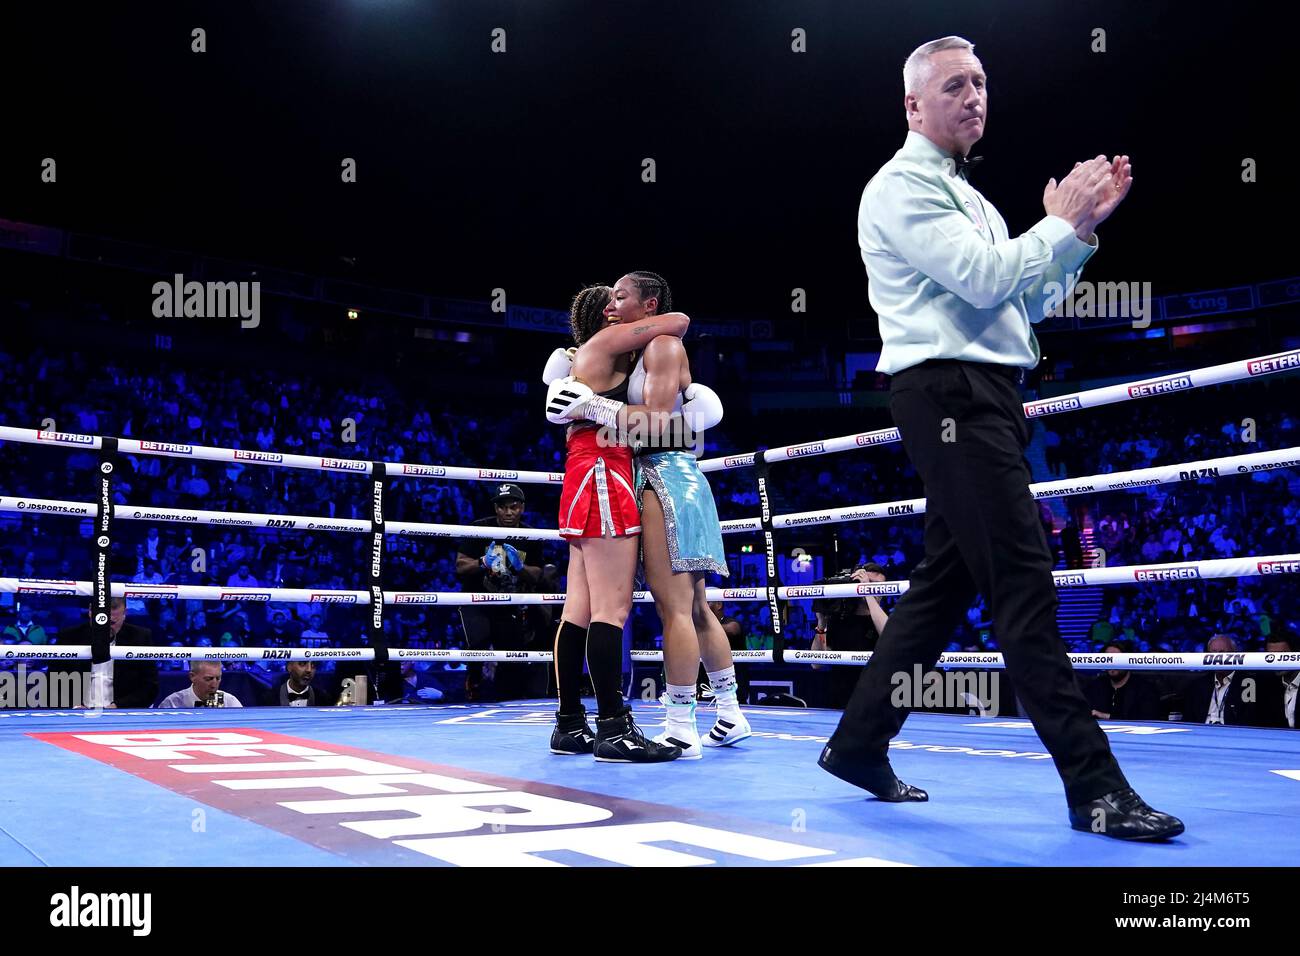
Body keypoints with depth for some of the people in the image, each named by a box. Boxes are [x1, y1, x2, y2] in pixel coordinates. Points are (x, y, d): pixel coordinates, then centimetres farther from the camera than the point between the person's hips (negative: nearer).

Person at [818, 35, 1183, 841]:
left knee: (945, 582, 9)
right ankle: (1096, 788, -11)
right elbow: (985, 280, -15)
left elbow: (1028, 302, 22)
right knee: (1024, 586, -13)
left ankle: (860, 744, 16)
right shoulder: (904, 186, -4)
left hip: (985, 398, 10)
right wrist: (1063, 224, -4)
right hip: (950, 391, -10)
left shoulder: (966, 195, 25)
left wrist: (1080, 226, 11)